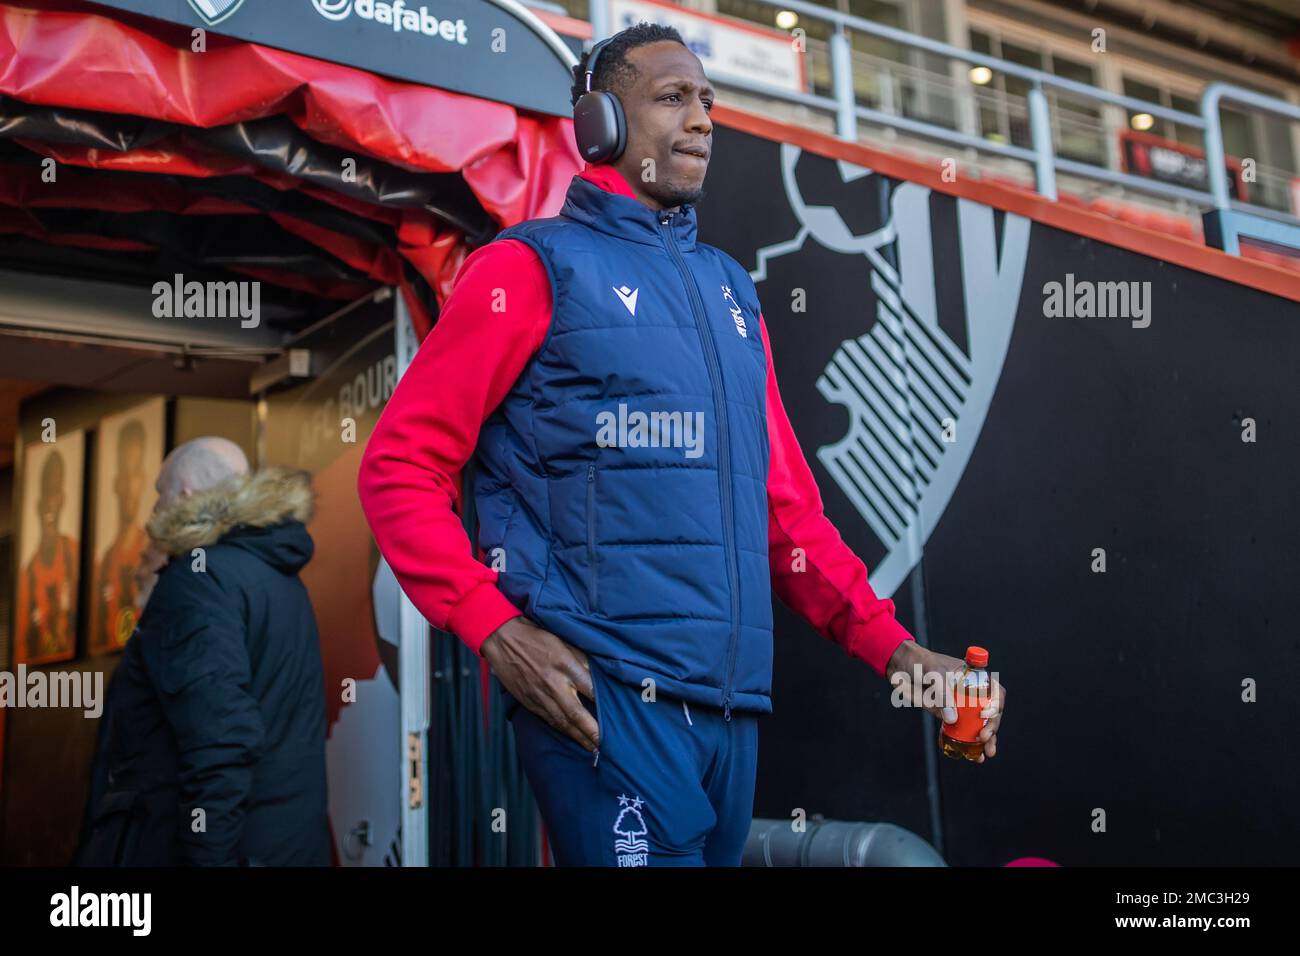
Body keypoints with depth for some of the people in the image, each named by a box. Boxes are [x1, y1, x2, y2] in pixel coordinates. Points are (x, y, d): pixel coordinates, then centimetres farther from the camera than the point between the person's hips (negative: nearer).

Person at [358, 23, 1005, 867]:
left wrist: (893, 647, 7)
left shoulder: (730, 289, 17)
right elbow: (400, 465, -4)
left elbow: (785, 503, 17)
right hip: (602, 695, -6)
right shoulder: (535, 268, 0)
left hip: (732, 702, 6)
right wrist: (496, 629, -16)